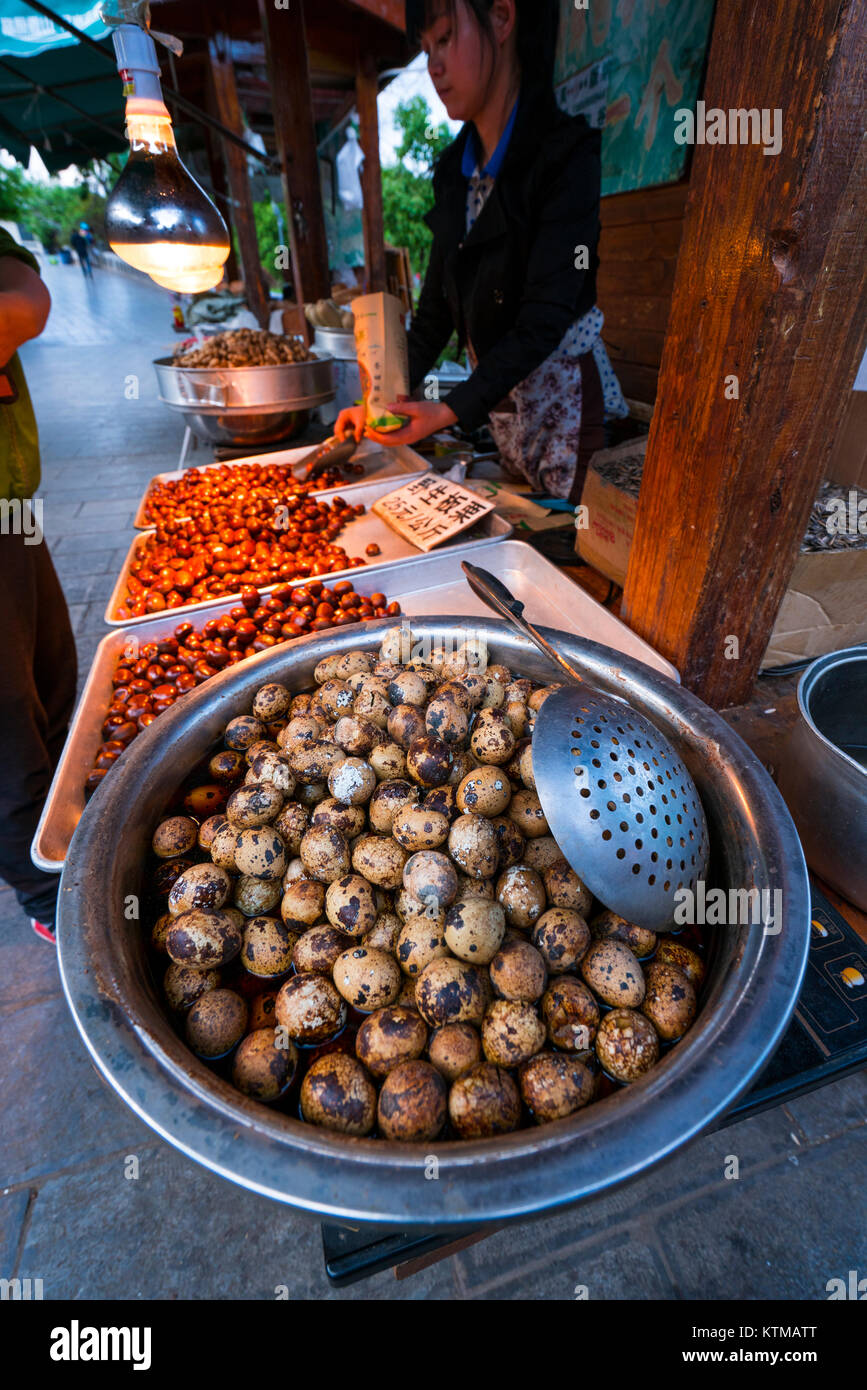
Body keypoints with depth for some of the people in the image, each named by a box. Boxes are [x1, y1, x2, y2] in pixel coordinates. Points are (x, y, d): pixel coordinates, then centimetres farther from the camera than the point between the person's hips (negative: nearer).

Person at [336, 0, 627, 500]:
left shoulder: (567, 153, -11)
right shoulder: (453, 169, 11)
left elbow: (545, 317, -21)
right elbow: (438, 305, 9)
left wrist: (452, 410, -29)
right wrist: (385, 401, -2)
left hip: (564, 396, -6)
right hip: (500, 399, 7)